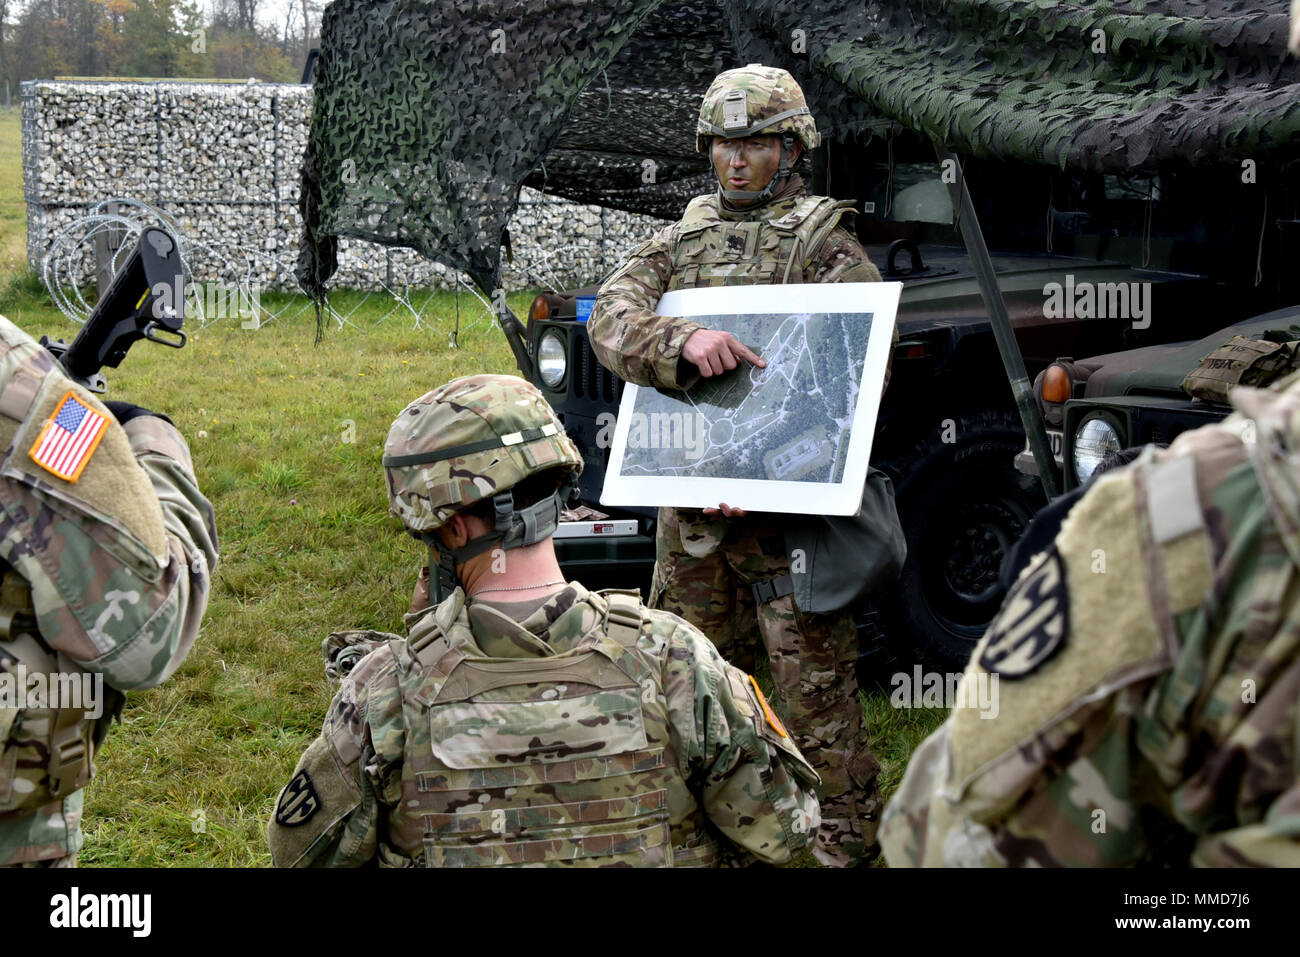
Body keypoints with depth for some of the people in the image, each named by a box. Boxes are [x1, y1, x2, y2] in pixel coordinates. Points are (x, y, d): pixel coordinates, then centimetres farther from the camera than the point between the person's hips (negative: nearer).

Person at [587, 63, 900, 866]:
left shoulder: (824, 241, -3)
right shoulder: (679, 242, 12)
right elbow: (612, 318, -4)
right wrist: (683, 343, -26)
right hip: (689, 504, 5)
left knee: (815, 684, -2)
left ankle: (847, 837, 12)